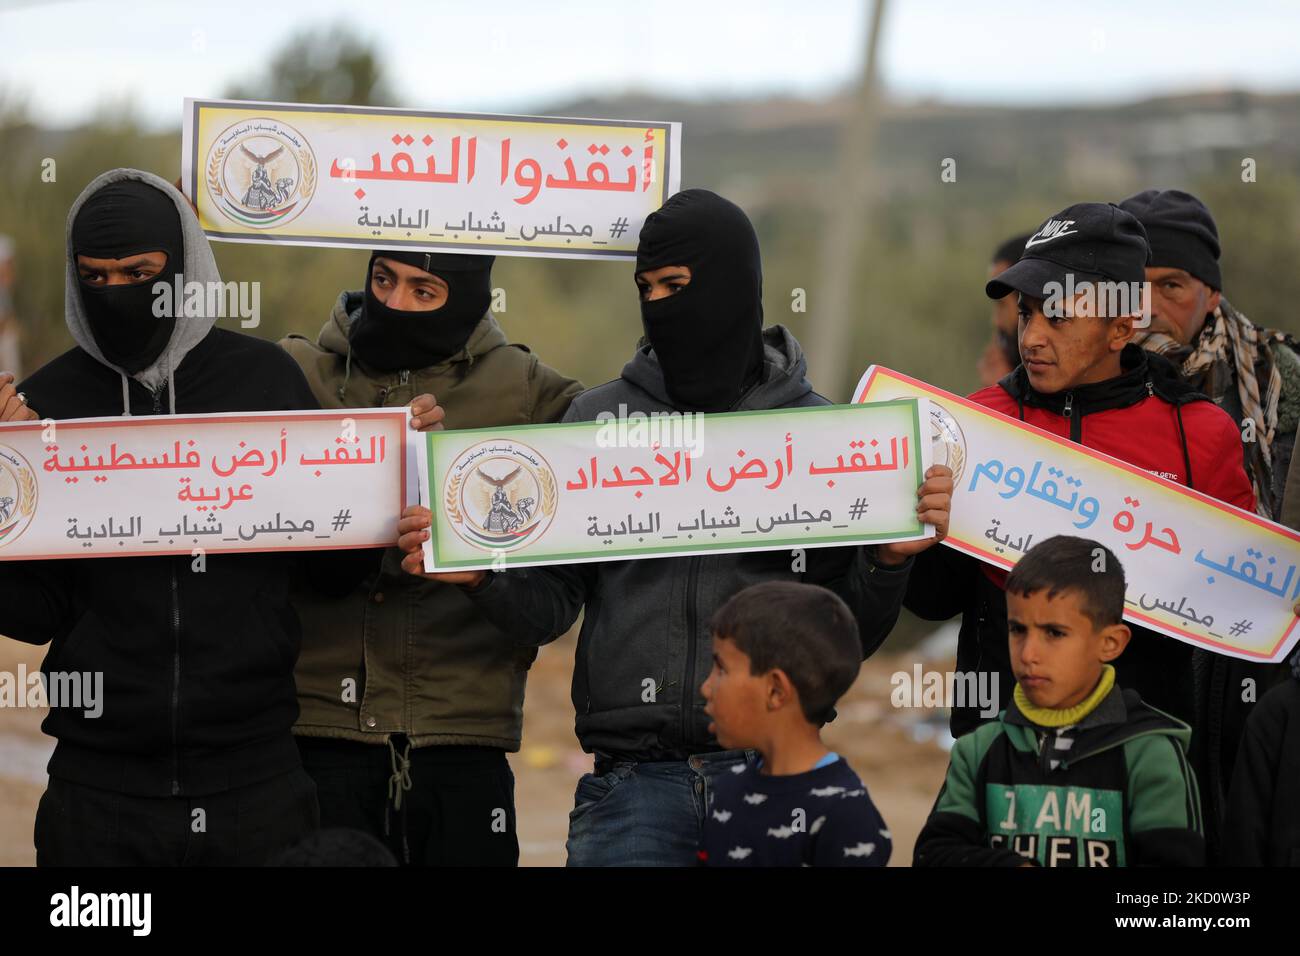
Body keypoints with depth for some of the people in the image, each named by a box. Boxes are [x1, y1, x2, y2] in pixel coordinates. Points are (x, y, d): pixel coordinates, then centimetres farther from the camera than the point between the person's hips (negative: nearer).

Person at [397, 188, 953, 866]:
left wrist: (892, 557, -10)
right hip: (634, 777, 0)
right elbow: (549, 608, 6)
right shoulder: (598, 418, 8)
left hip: (773, 768, 0)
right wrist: (478, 573, -12)